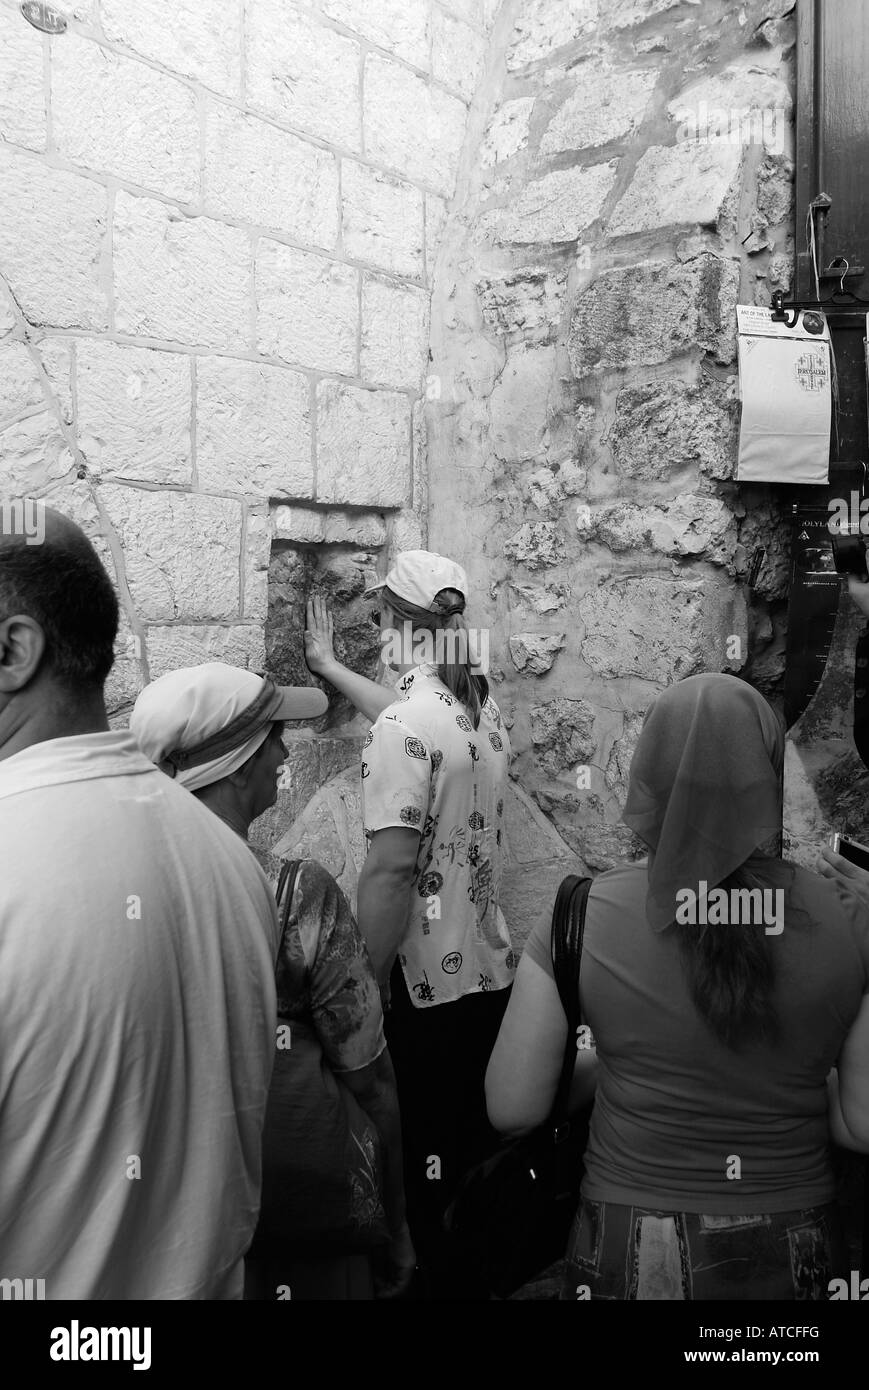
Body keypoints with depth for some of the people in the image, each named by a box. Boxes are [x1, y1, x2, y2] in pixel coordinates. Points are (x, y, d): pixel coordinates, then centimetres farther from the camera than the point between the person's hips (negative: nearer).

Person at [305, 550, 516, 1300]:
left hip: (429, 985, -8)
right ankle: (484, 1275, 37)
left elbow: (392, 866, -25)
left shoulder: (404, 724, -19)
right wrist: (329, 666, 39)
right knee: (479, 1150, 21)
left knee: (431, 1168, 9)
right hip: (493, 972, 8)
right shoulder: (483, 706, 5)